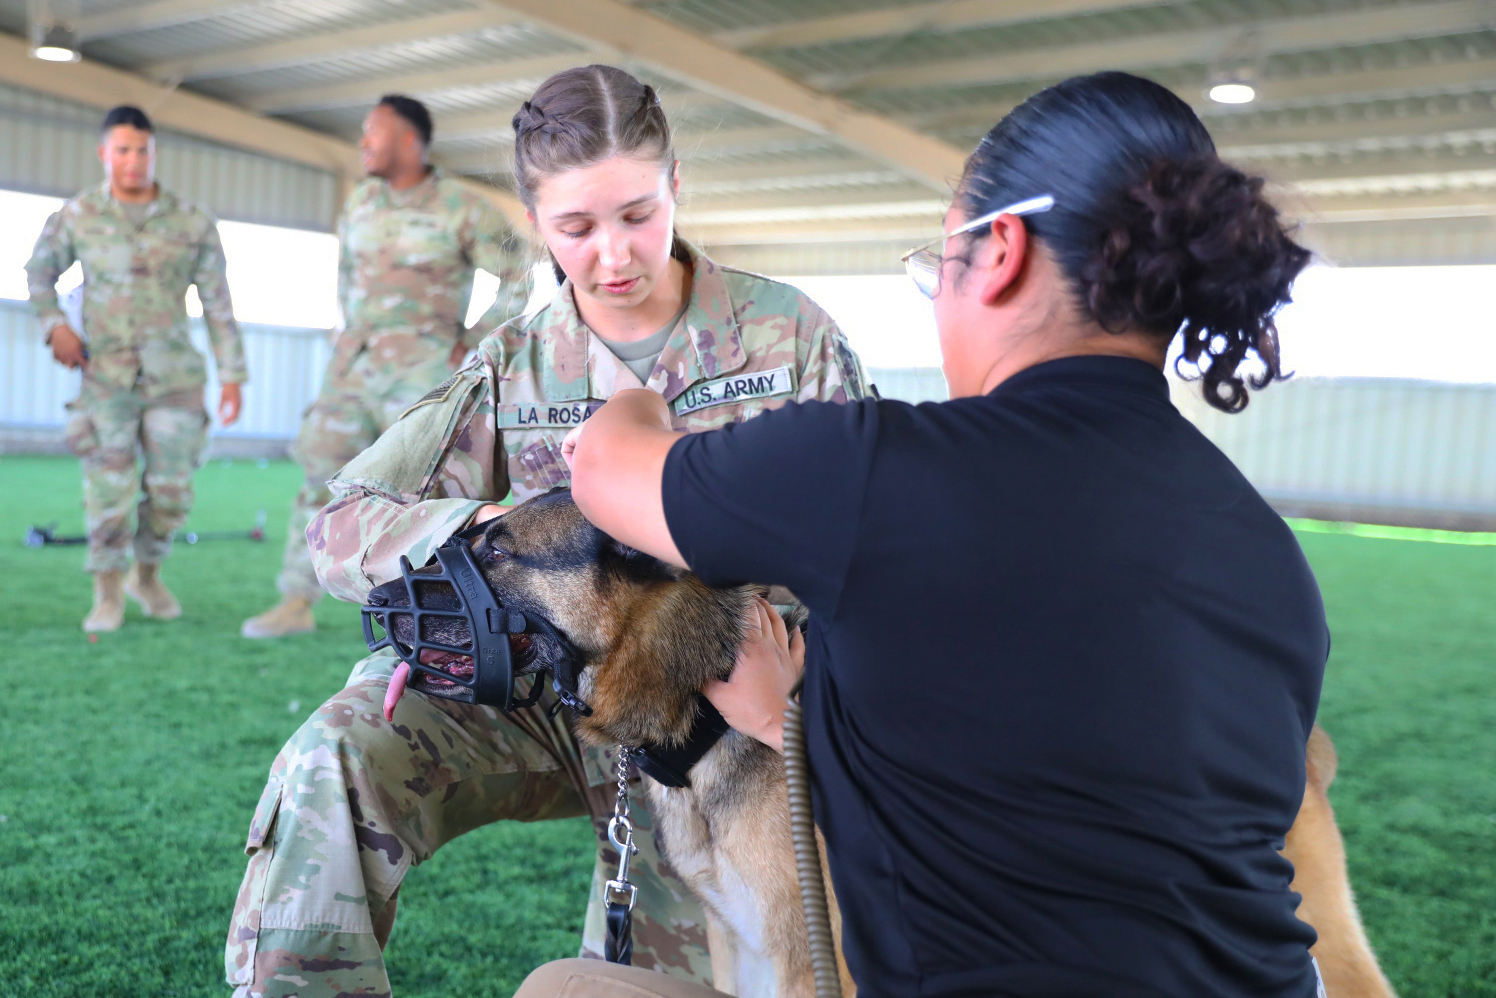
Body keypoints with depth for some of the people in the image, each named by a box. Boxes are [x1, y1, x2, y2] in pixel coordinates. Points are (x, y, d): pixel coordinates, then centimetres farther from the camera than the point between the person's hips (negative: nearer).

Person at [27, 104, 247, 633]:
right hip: (106, 372, -1)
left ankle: (147, 573, 27)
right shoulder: (77, 216, 2)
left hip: (175, 374, 1)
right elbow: (39, 272, 18)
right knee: (111, 484, -5)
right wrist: (55, 325, 0)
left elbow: (218, 303, 4)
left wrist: (233, 376, 1)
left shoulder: (193, 223, 1)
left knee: (171, 486, 3)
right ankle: (108, 590, 11)